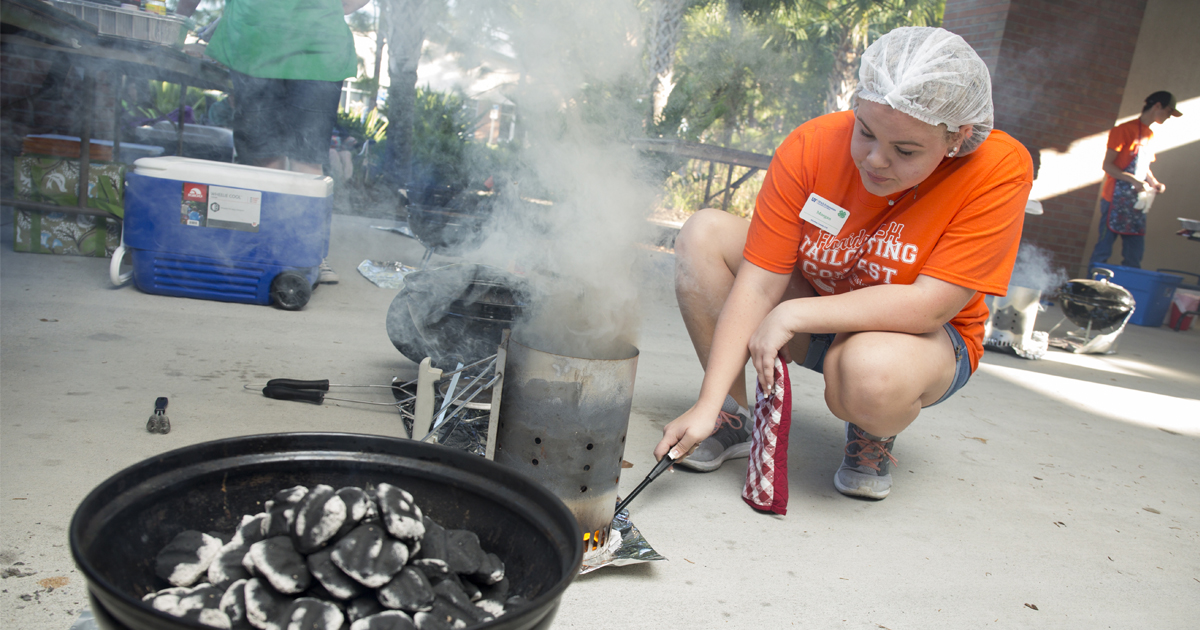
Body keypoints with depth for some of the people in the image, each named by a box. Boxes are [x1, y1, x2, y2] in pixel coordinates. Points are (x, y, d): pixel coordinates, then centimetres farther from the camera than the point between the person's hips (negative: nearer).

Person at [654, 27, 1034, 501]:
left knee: (871, 369, -39)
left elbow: (931, 306, -28)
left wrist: (793, 314, -31)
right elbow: (759, 284, -22)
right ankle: (732, 414, -2)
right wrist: (708, 403, -29)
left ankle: (873, 437, 1)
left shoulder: (999, 169, -25)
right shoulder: (812, 146, -20)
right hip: (812, 327, 3)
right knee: (704, 234, -16)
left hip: (925, 339, -3)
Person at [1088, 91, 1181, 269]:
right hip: (1116, 201, -8)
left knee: (1135, 255, 5)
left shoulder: (1149, 135, 17)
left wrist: (1154, 183, 8)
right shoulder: (1125, 130, -6)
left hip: (1137, 203, 8)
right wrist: (1134, 181, -21)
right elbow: (1107, 165, -12)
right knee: (1103, 250, -6)